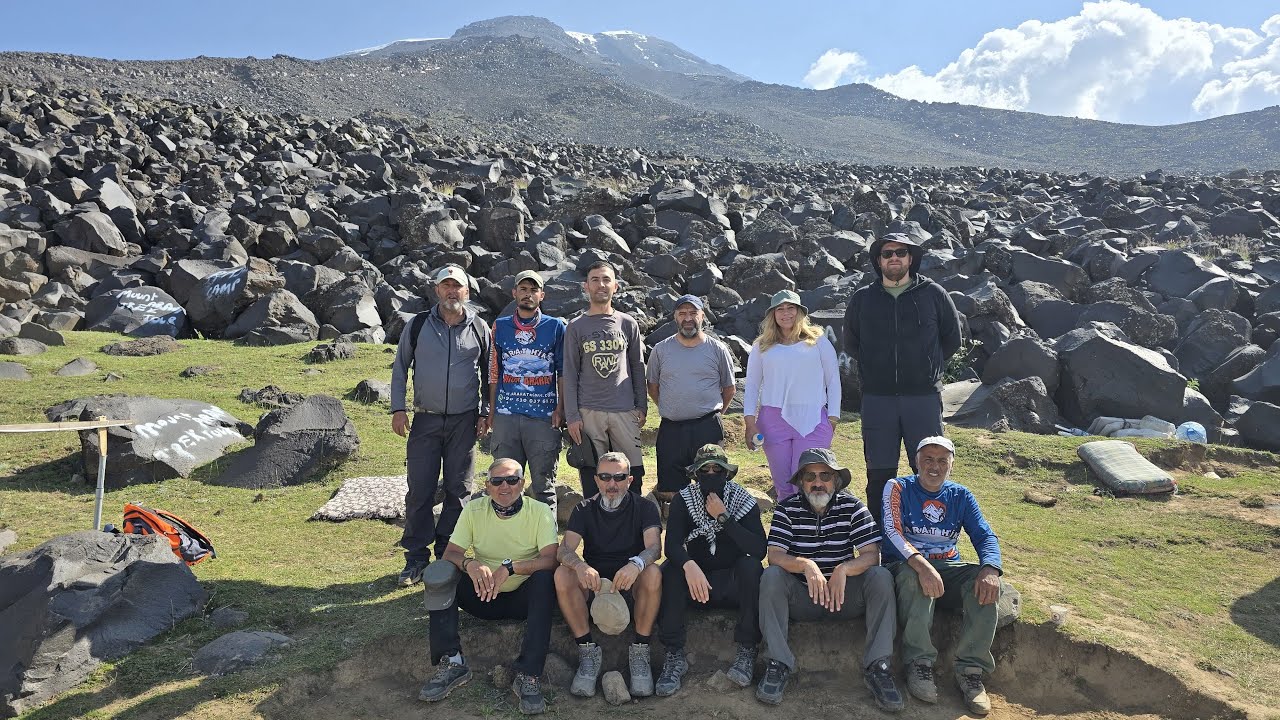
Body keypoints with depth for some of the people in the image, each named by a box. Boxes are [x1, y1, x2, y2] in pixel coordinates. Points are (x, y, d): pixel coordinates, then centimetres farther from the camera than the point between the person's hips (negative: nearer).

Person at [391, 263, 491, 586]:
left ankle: (448, 556, 17)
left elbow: (489, 374, 11)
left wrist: (486, 412, 5)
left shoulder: (479, 329, 3)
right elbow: (400, 367, 8)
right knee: (419, 490, -1)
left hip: (465, 422, 0)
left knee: (458, 492, 6)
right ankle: (416, 558, 10)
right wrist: (398, 409, 1)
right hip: (426, 420, 0)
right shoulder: (417, 326, 2)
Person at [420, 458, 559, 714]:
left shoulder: (540, 512, -10)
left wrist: (510, 567, -35)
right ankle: (452, 662, -20)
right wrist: (469, 564, -31)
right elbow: (449, 554, -7)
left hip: (523, 598, -2)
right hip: (483, 597, 3)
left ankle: (528, 676, -31)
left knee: (545, 578, -34)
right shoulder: (473, 510, -2)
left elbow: (551, 559, -21)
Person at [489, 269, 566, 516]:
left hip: (544, 416, -2)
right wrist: (491, 410, 7)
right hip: (506, 415, 2)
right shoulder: (500, 326, 11)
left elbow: (563, 372, 6)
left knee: (544, 485, 4)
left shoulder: (555, 326, 6)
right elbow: (494, 372, 13)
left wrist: (560, 409, -3)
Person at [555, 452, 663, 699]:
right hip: (592, 583, 1)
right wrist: (580, 566, -36)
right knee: (562, 574, -28)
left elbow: (654, 546, -17)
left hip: (632, 583, -1)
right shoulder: (585, 509, 3)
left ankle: (640, 651, -20)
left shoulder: (644, 508, 0)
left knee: (653, 573, -33)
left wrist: (636, 564, -42)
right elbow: (564, 550, -11)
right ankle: (588, 651, -20)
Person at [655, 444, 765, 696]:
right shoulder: (684, 500, -4)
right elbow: (671, 545, -18)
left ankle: (747, 650, -23)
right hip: (697, 580, 1)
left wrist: (724, 517, -25)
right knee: (670, 568, -27)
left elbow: (759, 550, -21)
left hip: (734, 585, 0)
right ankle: (674, 654, -24)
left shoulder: (744, 501, -7)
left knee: (750, 565, -30)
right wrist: (689, 566, -40)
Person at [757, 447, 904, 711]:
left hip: (845, 596, 1)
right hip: (801, 597, 0)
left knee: (882, 577, -24)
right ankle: (778, 663, -23)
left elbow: (872, 555, -14)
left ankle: (876, 667, -19)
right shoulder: (787, 509, -6)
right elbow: (775, 555, -18)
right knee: (771, 576, -28)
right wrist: (805, 565, -39)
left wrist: (843, 570, -34)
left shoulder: (852, 506, -4)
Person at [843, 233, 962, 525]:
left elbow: (952, 338, 15)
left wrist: (929, 367, 10)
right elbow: (850, 344, 19)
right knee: (879, 474, 5)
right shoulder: (862, 299, 7)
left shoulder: (933, 294, 4)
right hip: (877, 399, 1)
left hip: (924, 397, -1)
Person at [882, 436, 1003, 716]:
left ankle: (970, 669, -21)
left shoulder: (961, 496, 10)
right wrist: (922, 565, -37)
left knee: (985, 585, -27)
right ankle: (919, 664, -29)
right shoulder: (898, 488, -2)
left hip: (949, 567, 4)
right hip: (905, 565, -3)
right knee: (914, 577, -38)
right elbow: (892, 532, -17)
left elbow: (985, 536, -1)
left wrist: (990, 568, -26)